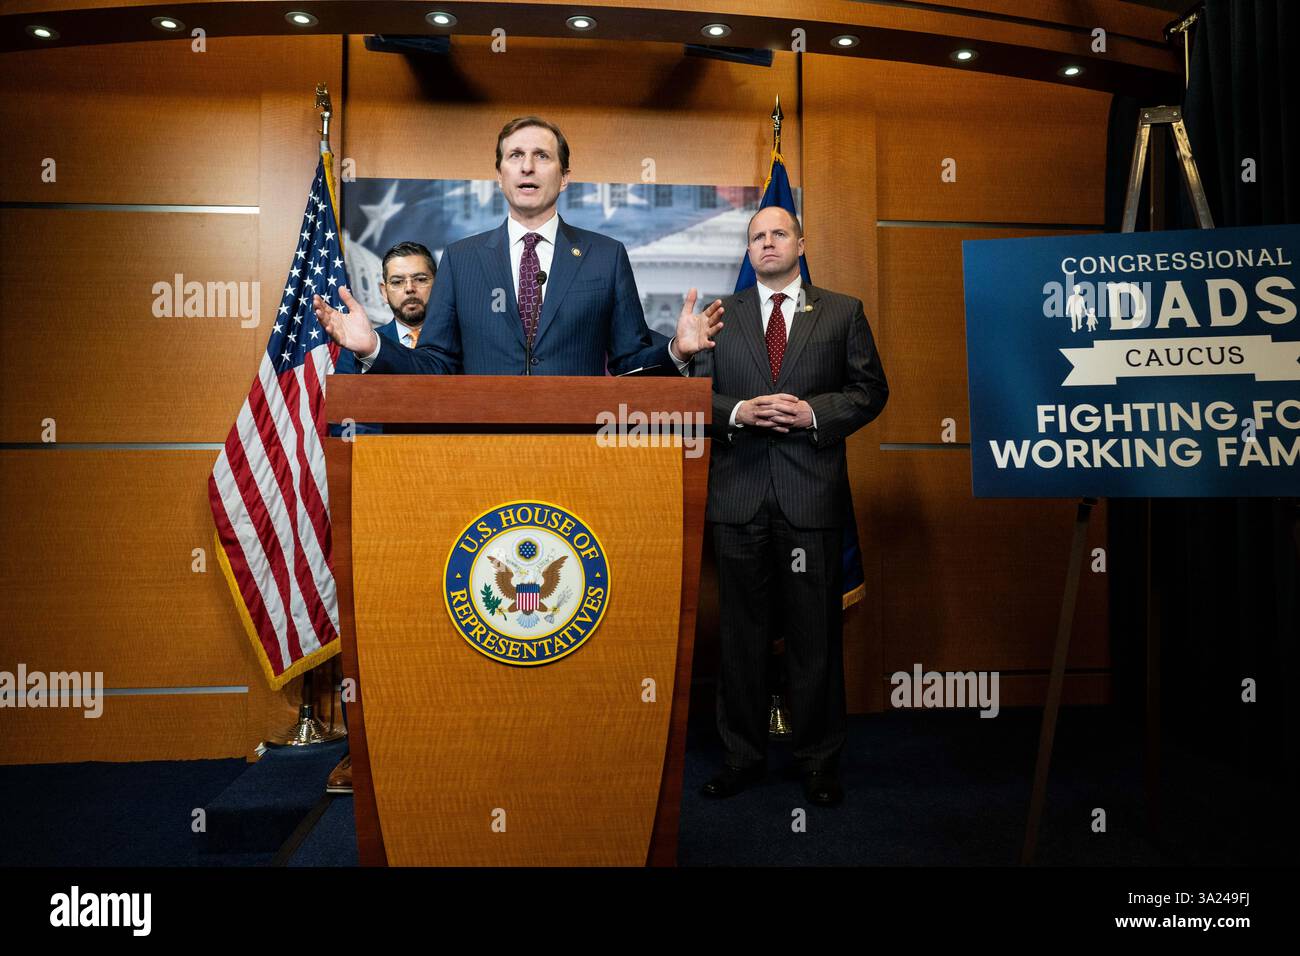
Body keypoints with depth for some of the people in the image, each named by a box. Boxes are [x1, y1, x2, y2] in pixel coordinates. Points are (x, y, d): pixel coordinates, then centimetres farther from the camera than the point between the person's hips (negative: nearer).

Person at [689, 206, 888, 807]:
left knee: (815, 633, 5)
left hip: (813, 492, -1)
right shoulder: (721, 315, 13)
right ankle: (743, 755, 23)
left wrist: (814, 412, -11)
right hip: (739, 492, 2)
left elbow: (870, 390, 5)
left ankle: (819, 759, 21)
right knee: (741, 631, 9)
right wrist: (738, 411, -12)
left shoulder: (843, 312, 10)